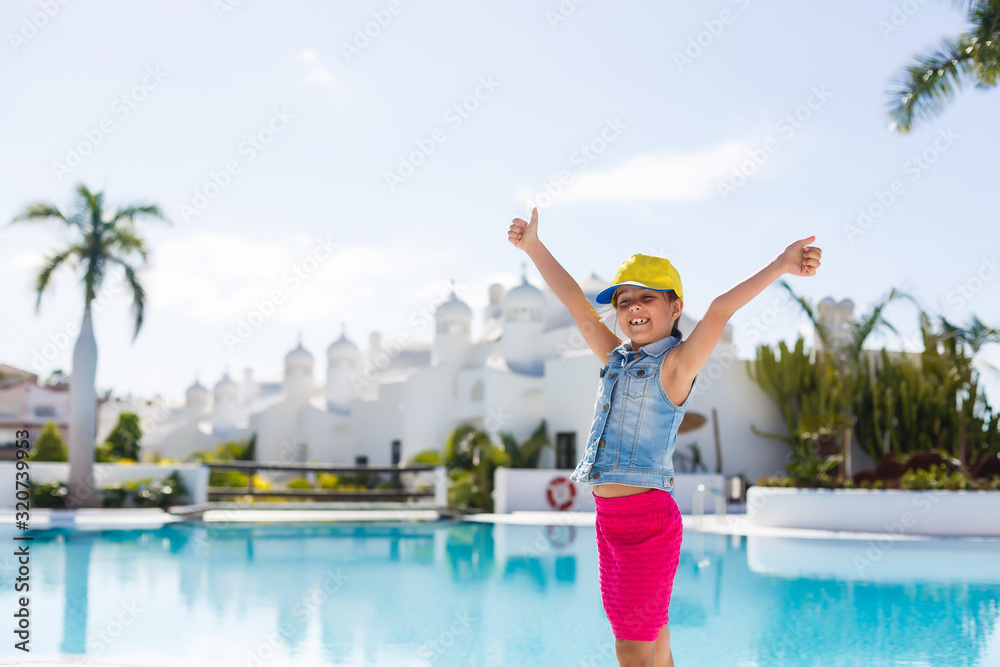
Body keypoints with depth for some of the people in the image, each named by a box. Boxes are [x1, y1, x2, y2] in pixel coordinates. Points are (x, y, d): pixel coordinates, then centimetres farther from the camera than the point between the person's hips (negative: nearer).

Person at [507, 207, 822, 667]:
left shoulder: (675, 365, -8)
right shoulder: (617, 359, 11)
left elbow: (719, 310, -21)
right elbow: (576, 303, 18)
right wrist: (534, 246, 24)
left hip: (648, 520, -7)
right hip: (609, 519, 7)